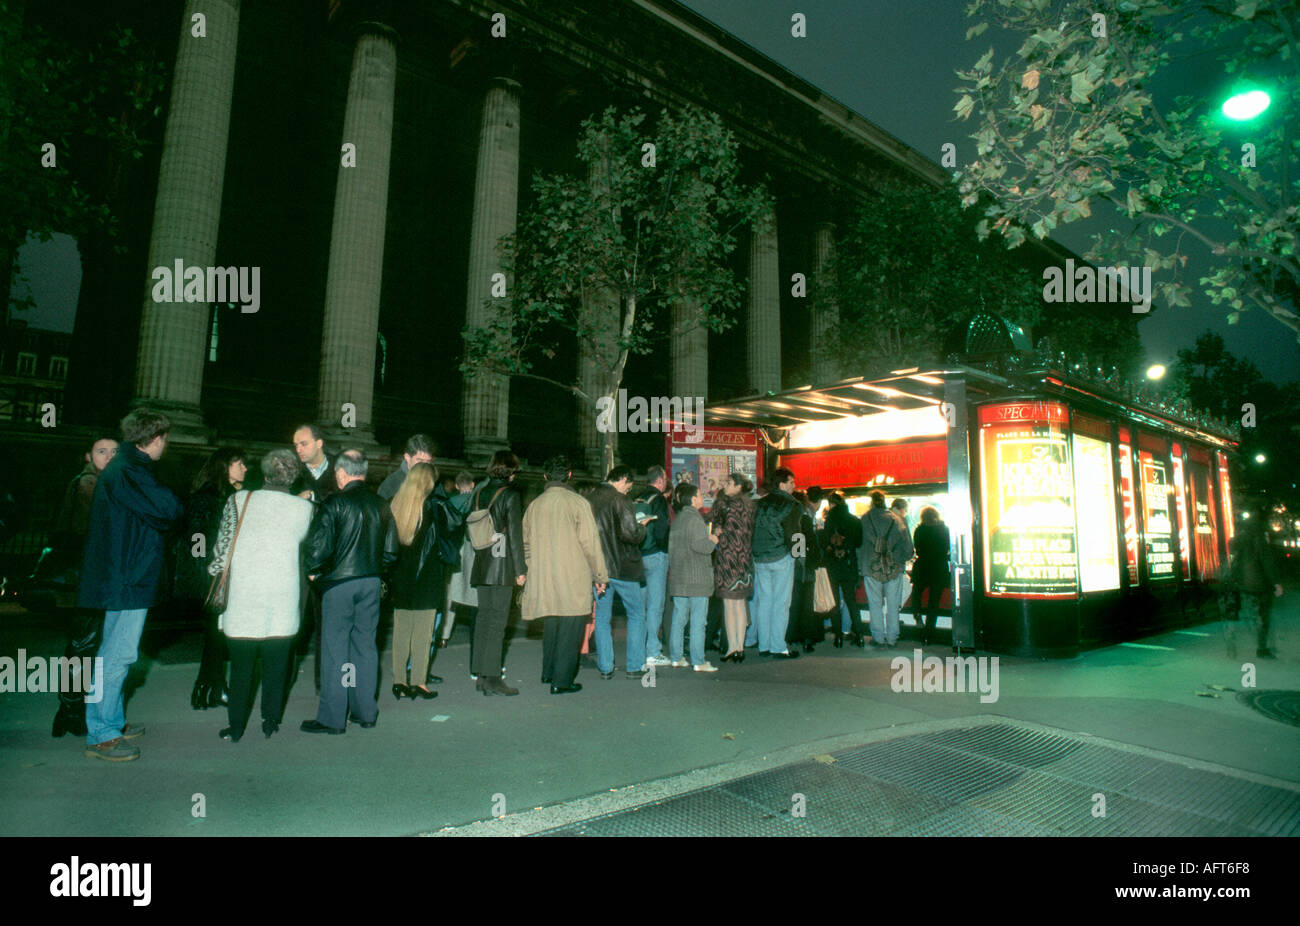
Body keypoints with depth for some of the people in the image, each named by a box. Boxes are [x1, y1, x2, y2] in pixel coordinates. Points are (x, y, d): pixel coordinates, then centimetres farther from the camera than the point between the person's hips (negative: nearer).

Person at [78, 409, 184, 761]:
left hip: (122, 577, 11)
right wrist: (170, 498, -4)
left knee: (116, 653, 18)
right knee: (118, 655, -5)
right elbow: (170, 510, -23)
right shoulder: (130, 471, -17)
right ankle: (100, 736, 3)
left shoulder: (122, 467, 16)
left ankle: (113, 722, 30)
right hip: (129, 578, -11)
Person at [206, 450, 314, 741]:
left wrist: (216, 572, 15)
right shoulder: (304, 508, -1)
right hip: (283, 603, 0)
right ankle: (270, 723, 20)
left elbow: (223, 543, 3)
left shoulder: (239, 500, 0)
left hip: (242, 599, 0)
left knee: (241, 666, 10)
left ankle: (235, 727, 18)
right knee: (276, 666, 11)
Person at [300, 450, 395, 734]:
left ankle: (332, 718, 9)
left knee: (335, 647, 3)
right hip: (371, 582, 5)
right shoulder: (379, 504, 4)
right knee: (365, 645, 12)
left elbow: (319, 545, -17)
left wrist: (313, 571, 1)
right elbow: (391, 549, 6)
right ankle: (365, 712, 20)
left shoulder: (334, 503, -11)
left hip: (338, 582, -5)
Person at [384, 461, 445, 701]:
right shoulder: (433, 506, -9)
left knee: (401, 631, 10)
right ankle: (419, 682, 3)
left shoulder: (395, 505, 4)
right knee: (423, 631, 1)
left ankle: (399, 681, 14)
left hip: (400, 579, 4)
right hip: (427, 579, -4)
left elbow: (389, 542, 7)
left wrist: (390, 573, 13)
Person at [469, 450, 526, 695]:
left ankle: (480, 674, 18)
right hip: (503, 566, -6)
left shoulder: (480, 494, 10)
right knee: (497, 620, -4)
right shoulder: (511, 494, -8)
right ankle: (492, 678, -2)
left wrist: (480, 555, 18)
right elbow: (515, 534, -11)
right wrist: (520, 569, -8)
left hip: (482, 565, 6)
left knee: (483, 618, 12)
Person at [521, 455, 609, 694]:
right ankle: (562, 681, 3)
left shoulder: (534, 505, 7)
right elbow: (590, 544, -9)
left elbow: (526, 545, 12)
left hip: (544, 580, 6)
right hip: (573, 580, -5)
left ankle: (548, 672, 31)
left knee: (551, 626, 20)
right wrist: (601, 577, 0)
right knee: (570, 629, 1)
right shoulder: (577, 503, -9)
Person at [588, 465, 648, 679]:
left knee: (602, 617, 12)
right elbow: (630, 533, -21)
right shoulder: (619, 500, -13)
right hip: (623, 567, -5)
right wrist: (642, 528, -1)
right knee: (636, 614, 11)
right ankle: (635, 666, 11)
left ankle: (605, 667, 14)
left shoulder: (590, 499, 6)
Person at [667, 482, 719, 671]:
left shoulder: (677, 519, 14)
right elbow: (700, 545, -22)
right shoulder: (694, 518, -13)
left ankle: (676, 657, 17)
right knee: (698, 620, -3)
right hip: (696, 577, -8)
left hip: (678, 577, 8)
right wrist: (712, 541, -3)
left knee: (678, 618, 11)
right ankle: (698, 661, 0)